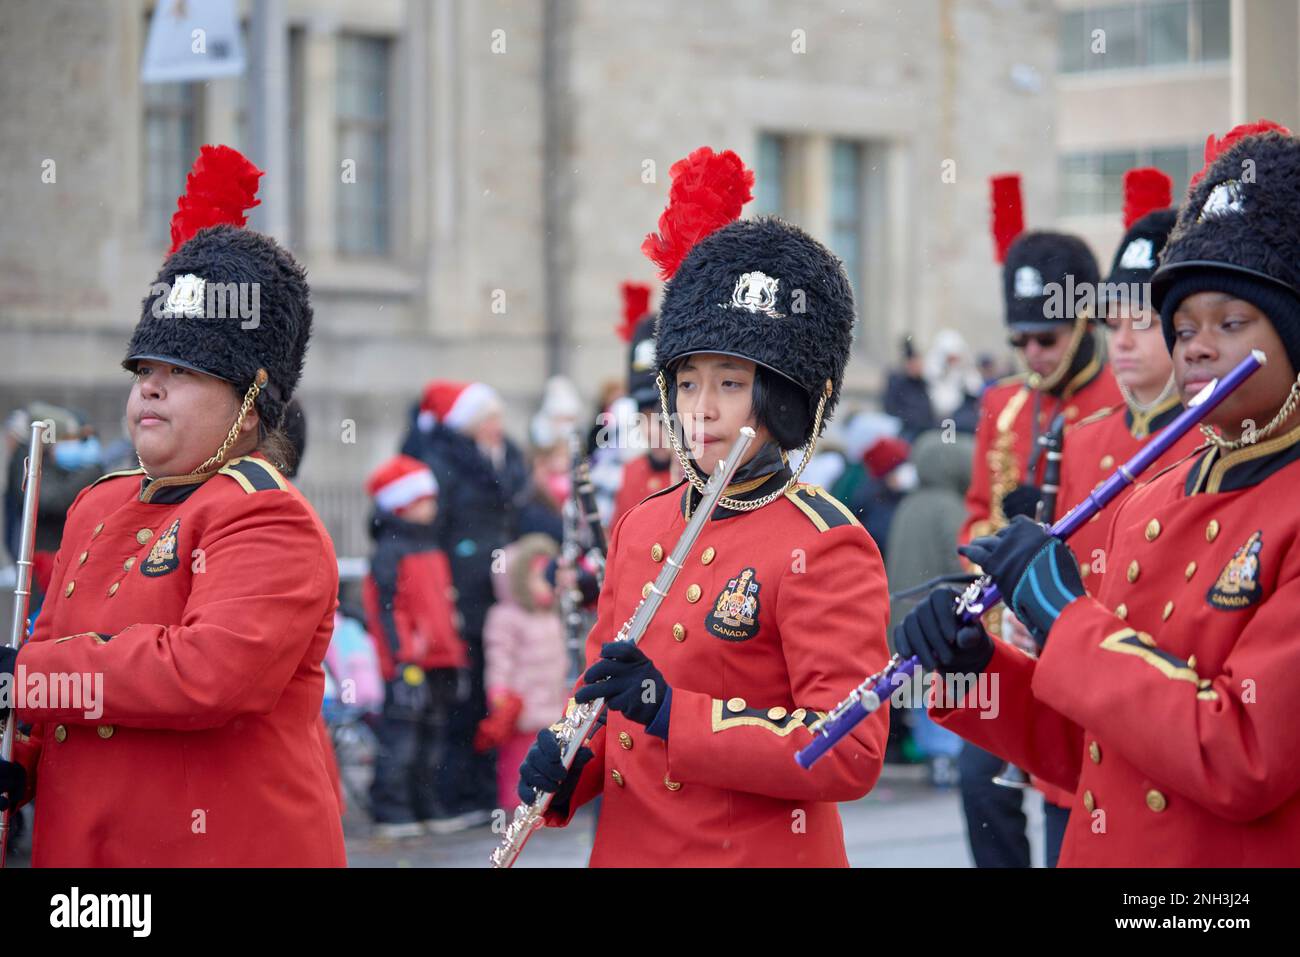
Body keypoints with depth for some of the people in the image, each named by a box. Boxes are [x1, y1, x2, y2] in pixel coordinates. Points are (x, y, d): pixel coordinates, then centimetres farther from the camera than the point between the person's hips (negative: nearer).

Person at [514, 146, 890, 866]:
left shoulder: (824, 548, -14)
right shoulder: (640, 529, 7)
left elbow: (852, 753, -21)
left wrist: (674, 713, -26)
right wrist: (565, 763, -4)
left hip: (758, 852, -6)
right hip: (626, 846, 6)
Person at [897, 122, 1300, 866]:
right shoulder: (1150, 507, 7)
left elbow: (1239, 764, -23)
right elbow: (1088, 752, 12)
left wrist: (1064, 614, -17)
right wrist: (974, 667, -5)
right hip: (1103, 848, 6)